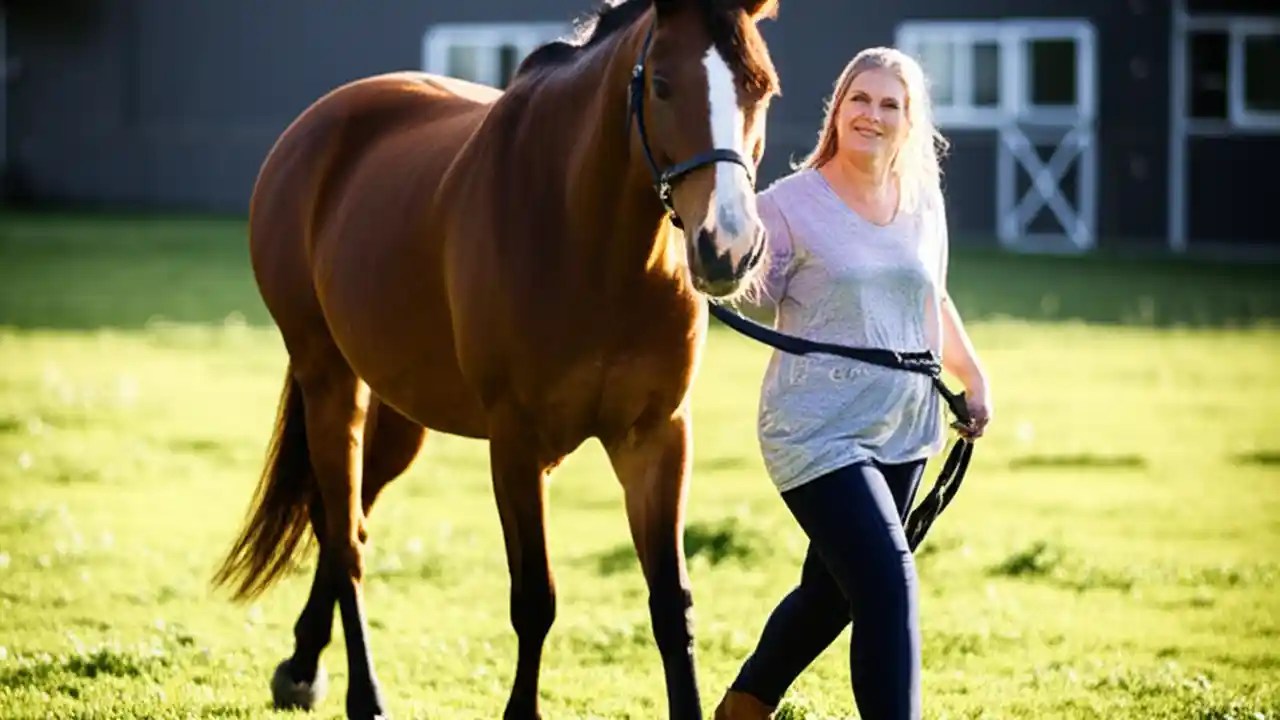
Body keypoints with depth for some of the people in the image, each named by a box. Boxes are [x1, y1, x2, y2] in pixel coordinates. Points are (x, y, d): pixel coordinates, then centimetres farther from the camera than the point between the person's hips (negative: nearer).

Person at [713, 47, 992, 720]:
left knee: (833, 590, 17)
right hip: (818, 432, -7)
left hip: (903, 432, 7)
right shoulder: (789, 203, -8)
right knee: (888, 582, -20)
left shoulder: (924, 202, 8)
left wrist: (973, 378, 26)